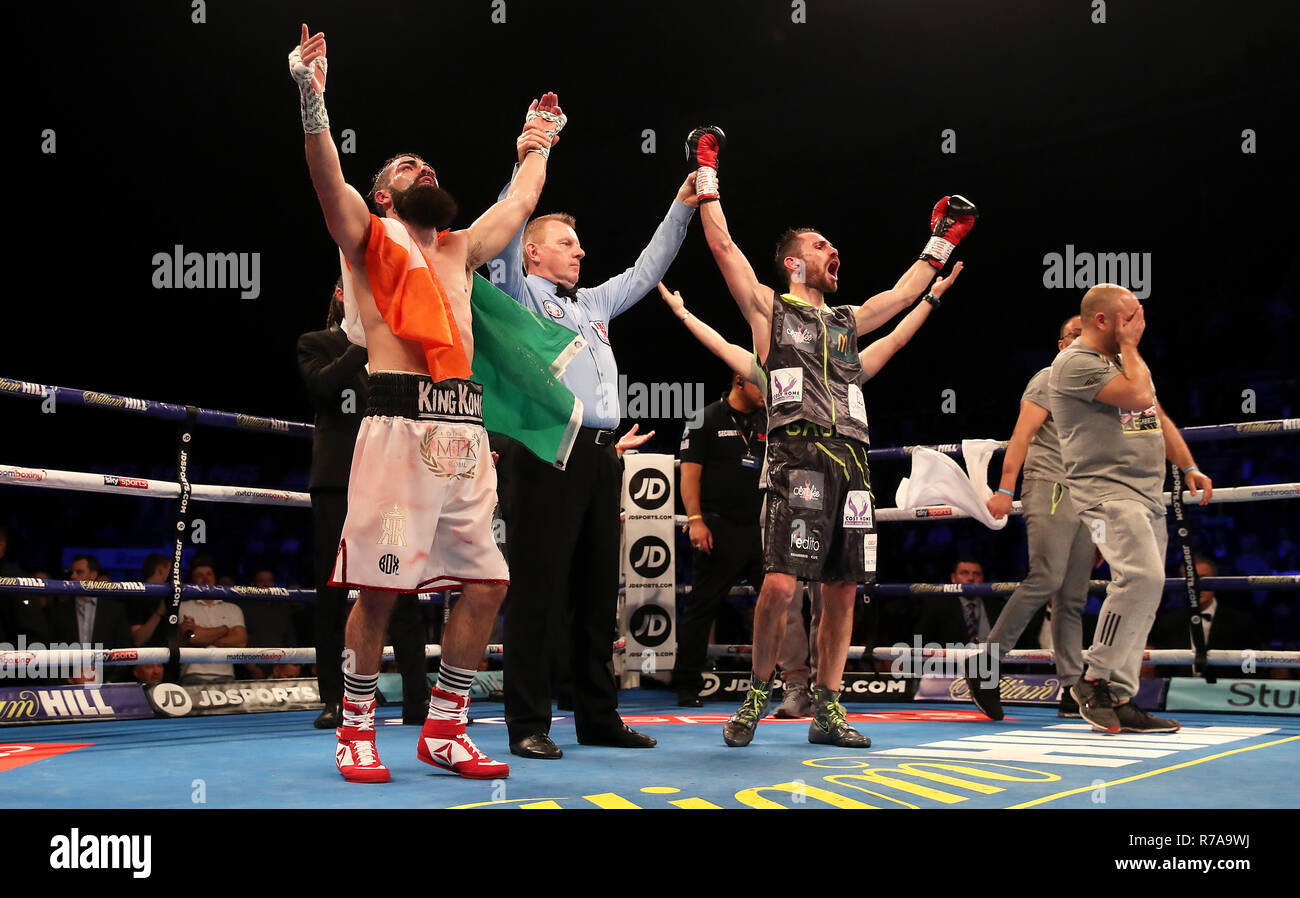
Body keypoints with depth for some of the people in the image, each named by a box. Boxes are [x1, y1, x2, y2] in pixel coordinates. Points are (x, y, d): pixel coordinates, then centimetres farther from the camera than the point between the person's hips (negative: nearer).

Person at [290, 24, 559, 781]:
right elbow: (330, 181, -6)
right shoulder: (370, 237, 11)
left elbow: (520, 202, 38)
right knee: (380, 586, -7)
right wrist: (313, 101, -16)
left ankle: (445, 730, 13)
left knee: (484, 584, 2)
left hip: (465, 432, 6)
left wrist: (538, 145, 48)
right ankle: (357, 730, 7)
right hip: (400, 426, -6)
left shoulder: (461, 251, 26)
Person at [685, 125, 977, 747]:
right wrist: (707, 176, 9)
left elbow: (904, 293, 38)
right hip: (798, 458, -6)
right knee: (779, 585, -17)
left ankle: (827, 710, 12)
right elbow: (723, 246, 6)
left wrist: (940, 242, 42)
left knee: (842, 592, 3)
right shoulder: (770, 309, 12)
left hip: (851, 464, 6)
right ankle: (758, 693, 3)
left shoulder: (846, 321, 27)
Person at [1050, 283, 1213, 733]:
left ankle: (1120, 699, 5)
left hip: (1149, 495, 9)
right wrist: (1130, 346, -3)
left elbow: (1158, 416, 29)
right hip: (1107, 491, -9)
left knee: (1143, 592, 3)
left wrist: (1189, 467, 21)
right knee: (1142, 577, -25)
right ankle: (1095, 679, -12)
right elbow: (1138, 395, -18)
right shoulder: (1074, 363, -7)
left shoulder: (1123, 360, 23)